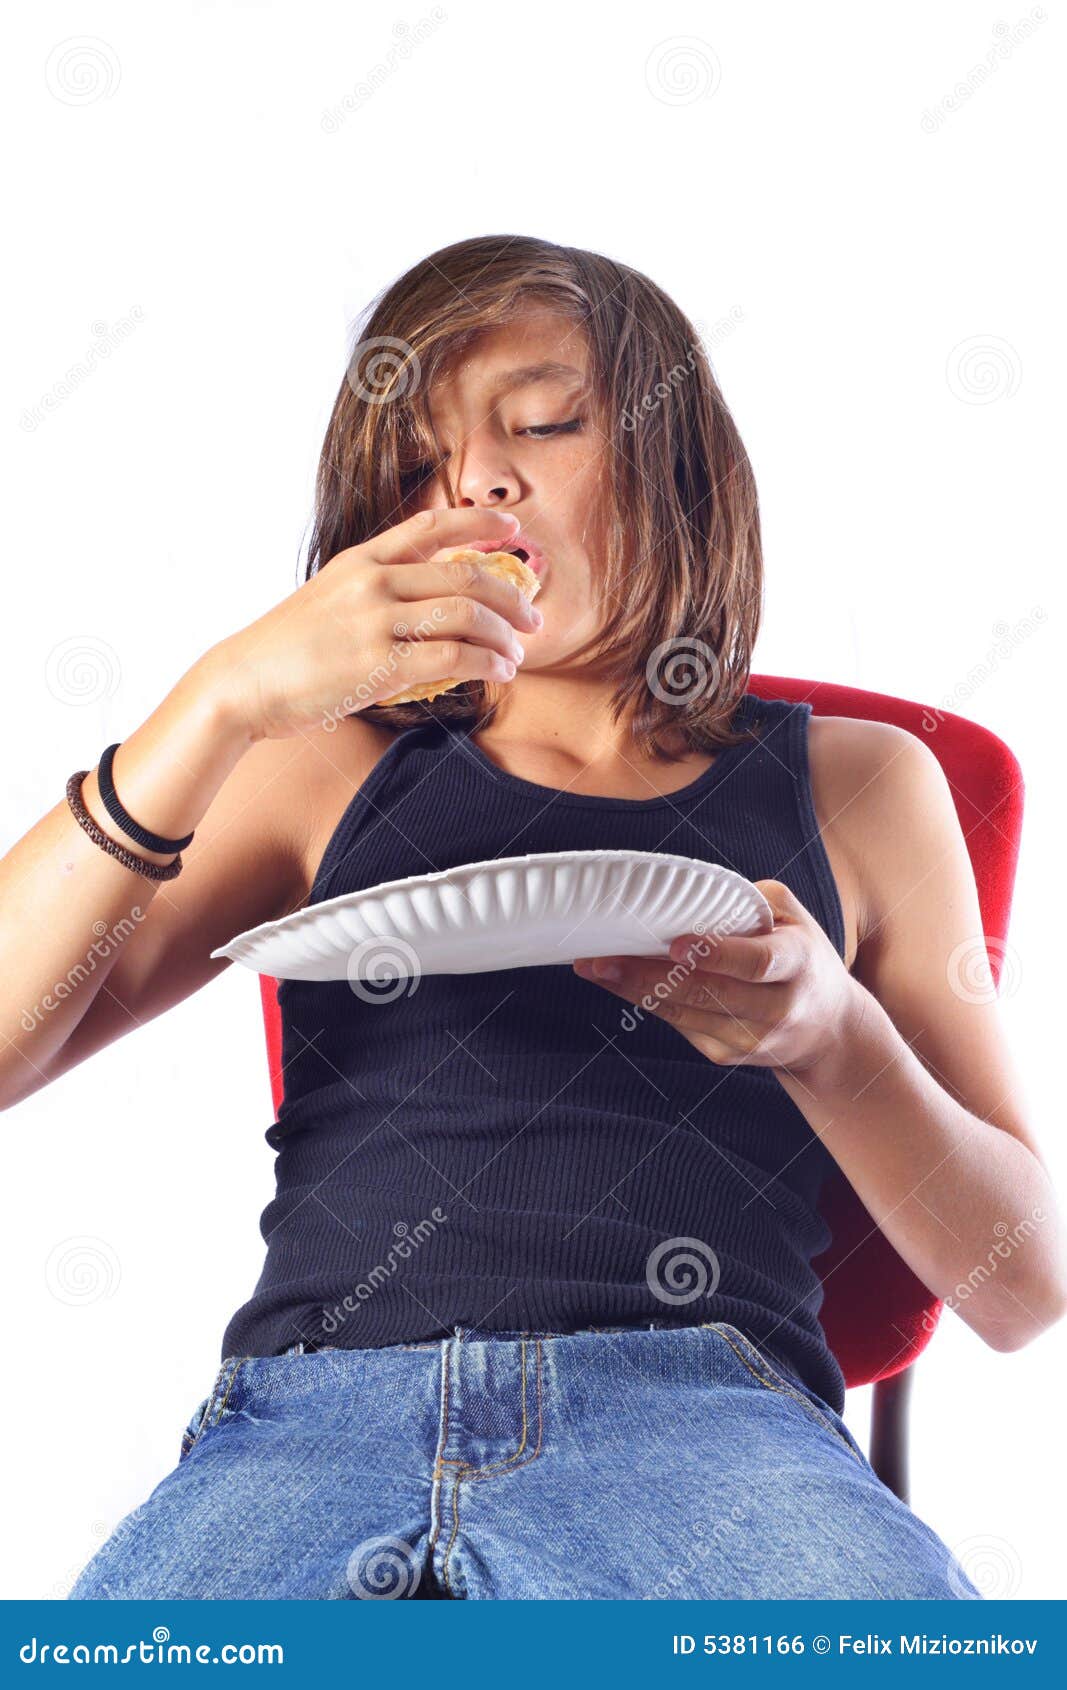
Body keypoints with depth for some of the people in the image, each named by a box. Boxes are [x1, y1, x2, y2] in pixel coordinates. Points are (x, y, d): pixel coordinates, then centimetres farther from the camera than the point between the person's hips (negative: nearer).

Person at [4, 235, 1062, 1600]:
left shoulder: (855, 783, 19)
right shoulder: (334, 770, 20)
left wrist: (830, 1038, -7)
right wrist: (224, 703, -6)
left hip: (701, 1424, -1)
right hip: (312, 1417, 2)